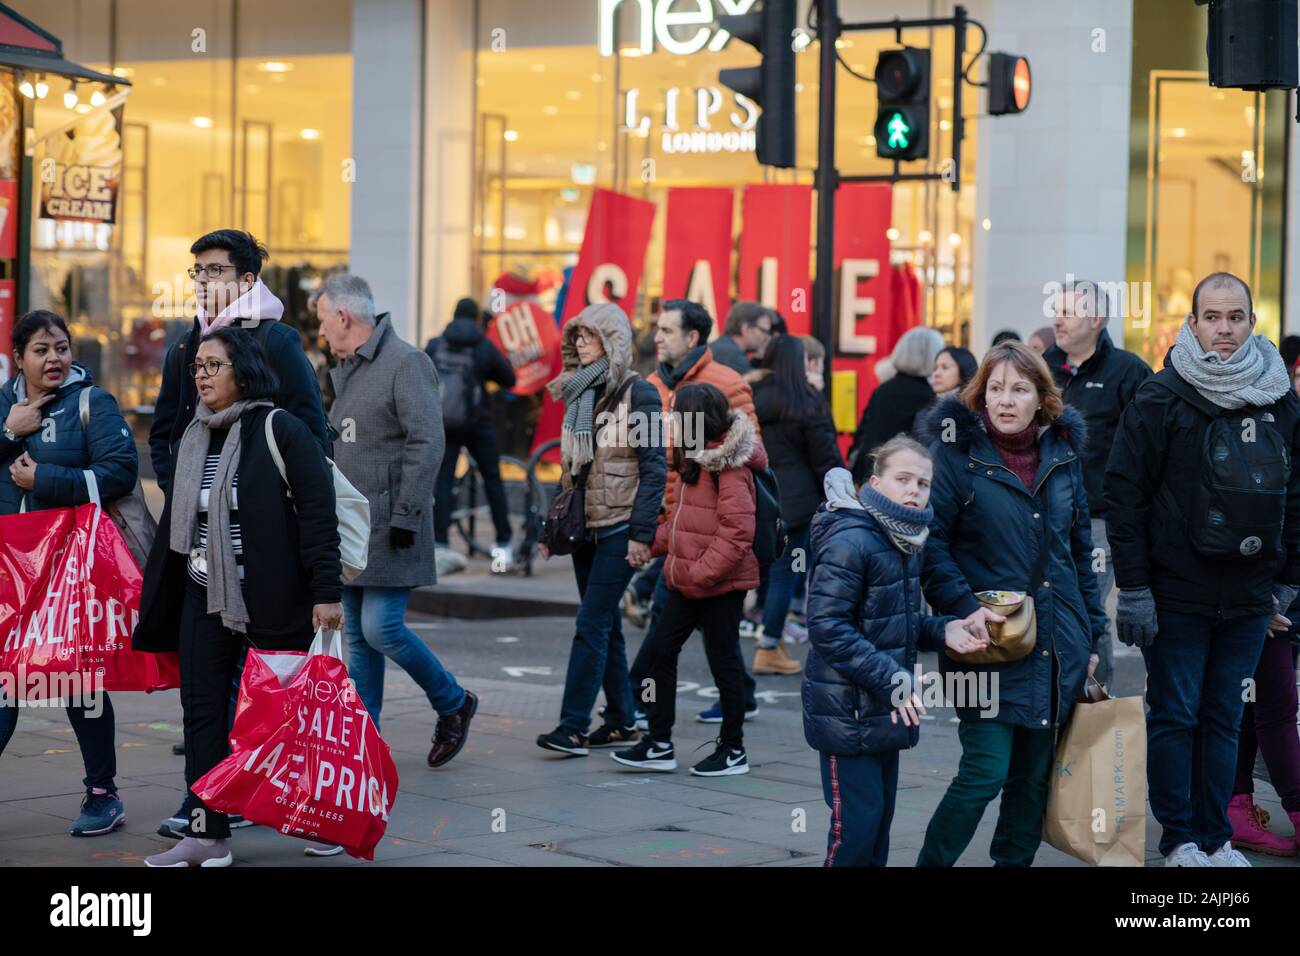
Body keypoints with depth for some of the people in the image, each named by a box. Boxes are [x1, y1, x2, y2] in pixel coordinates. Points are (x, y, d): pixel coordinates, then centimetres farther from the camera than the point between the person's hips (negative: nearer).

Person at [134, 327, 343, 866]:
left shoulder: (280, 430, -9)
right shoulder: (191, 441, 12)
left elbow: (318, 512, -13)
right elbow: (174, 526, 17)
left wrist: (326, 592, -18)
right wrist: (155, 610, 16)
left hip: (270, 599, -6)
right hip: (204, 597, 7)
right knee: (202, 710, 2)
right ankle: (206, 835, 4)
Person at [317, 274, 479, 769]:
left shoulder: (405, 363, -11)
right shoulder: (345, 370, 18)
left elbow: (427, 444, -17)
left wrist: (405, 516, -20)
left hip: (389, 526, -9)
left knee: (381, 628, -12)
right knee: (357, 635, 8)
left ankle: (453, 703, 9)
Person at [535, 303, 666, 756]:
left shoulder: (637, 393, -9)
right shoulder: (579, 393, 13)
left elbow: (653, 468, -12)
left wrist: (642, 534, -18)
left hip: (619, 528, -7)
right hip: (585, 527, 7)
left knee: (592, 625, -10)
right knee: (605, 625, 11)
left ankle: (573, 727, -11)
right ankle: (621, 719, 18)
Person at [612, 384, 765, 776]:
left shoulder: (728, 466, -18)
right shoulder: (694, 459, 13)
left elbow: (737, 530, -24)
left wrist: (703, 570, -23)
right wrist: (653, 541, 9)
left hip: (721, 582, -10)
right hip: (688, 580, 10)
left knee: (723, 659, 2)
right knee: (661, 648, 8)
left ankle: (734, 750, 15)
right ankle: (659, 744, 14)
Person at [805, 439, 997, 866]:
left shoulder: (906, 541, 10)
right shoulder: (850, 541, -18)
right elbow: (827, 626, -23)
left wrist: (943, 630, 0)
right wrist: (890, 678, -26)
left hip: (885, 710, 9)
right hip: (847, 713, -9)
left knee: (880, 819, 14)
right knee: (856, 823, -5)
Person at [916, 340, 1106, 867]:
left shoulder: (1063, 455, 9)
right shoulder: (959, 452, -6)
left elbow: (1081, 551, 15)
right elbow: (931, 543, -9)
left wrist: (1092, 634, 13)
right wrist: (967, 611, -19)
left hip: (1056, 646, 5)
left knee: (1035, 774, 10)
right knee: (986, 771, -9)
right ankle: (931, 863, 7)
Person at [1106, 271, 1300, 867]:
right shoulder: (1161, 399, -5)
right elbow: (1125, 493, -7)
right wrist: (1132, 587, -11)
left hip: (1249, 595, 3)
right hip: (1177, 591, -3)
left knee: (1224, 718, 9)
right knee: (1174, 716, 1)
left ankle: (1216, 838, 16)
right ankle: (1179, 840, 10)